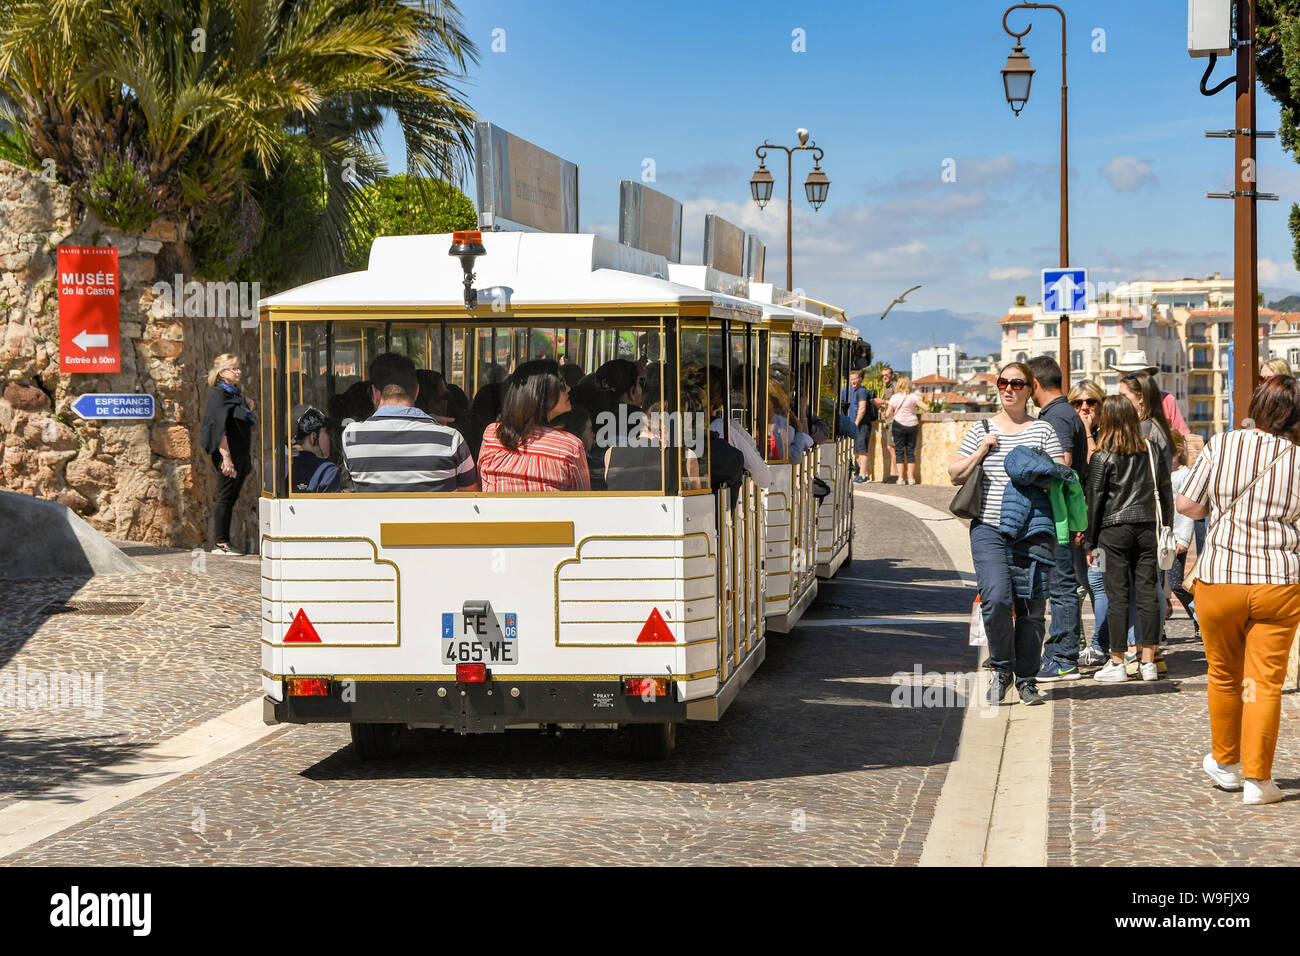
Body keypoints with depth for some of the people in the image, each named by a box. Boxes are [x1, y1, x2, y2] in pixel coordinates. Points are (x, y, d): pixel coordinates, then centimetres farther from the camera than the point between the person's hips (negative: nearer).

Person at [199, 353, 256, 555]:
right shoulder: (218, 394, -11)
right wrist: (226, 457, -24)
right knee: (225, 497, -6)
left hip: (240, 454, 9)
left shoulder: (236, 393, 17)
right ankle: (220, 543, -2)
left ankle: (223, 542, 14)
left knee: (231, 497, 10)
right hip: (229, 455, -9)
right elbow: (219, 428, -19)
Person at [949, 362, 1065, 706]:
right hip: (989, 529, 0)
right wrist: (981, 451, -2)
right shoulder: (981, 430, 12)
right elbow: (955, 475, 12)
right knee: (996, 599, -17)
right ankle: (1001, 667, 4)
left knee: (1030, 607, 0)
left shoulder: (1043, 430, 7)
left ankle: (1027, 680, 11)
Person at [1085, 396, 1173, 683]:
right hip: (1147, 527, 4)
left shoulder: (1103, 457, -6)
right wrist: (1167, 529, 15)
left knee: (1117, 596, 0)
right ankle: (1148, 662, 8)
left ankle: (1117, 663, 2)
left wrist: (1091, 543, 2)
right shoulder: (1151, 449, 5)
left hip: (1114, 530, -4)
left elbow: (1095, 501, -4)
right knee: (1147, 593, 5)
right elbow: (1165, 491, 7)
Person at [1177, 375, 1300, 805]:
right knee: (1265, 681, 3)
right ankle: (1257, 778, 1)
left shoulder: (1221, 445, -3)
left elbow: (1186, 504, -1)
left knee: (1224, 675, 17)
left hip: (1219, 580, 1)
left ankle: (1225, 763, 32)